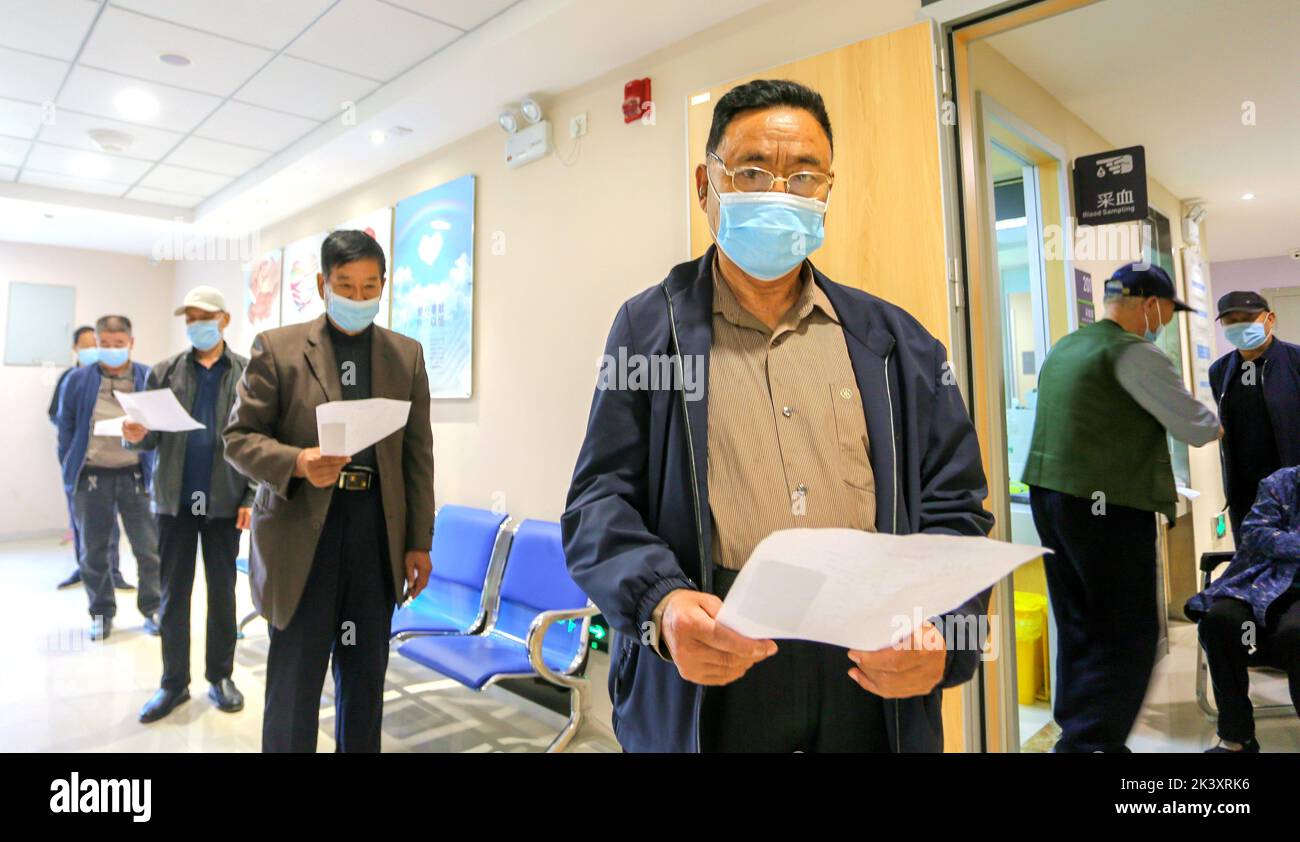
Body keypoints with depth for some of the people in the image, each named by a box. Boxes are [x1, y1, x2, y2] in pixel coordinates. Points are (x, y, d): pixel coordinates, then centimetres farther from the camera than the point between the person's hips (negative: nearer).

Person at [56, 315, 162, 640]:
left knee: (148, 547, 4)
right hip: (91, 476, 1)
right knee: (93, 550, 11)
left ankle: (153, 609, 19)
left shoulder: (149, 378, -1)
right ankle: (101, 613, 26)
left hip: (135, 475, -1)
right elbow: (66, 428, 6)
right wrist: (70, 470, 3)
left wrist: (154, 470, -6)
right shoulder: (78, 380, 0)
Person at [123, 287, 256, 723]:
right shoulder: (164, 372, 6)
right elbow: (152, 438, 5)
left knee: (222, 592, 10)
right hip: (175, 499, 2)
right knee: (173, 595, 9)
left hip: (225, 501, -2)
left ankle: (220, 677, 22)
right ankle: (174, 682, 20)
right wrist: (137, 436, -19)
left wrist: (252, 498, -8)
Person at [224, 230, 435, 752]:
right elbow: (239, 436, 0)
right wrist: (297, 462, -21)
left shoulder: (407, 355, 8)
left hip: (379, 535, 2)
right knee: (293, 684, 7)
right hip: (302, 533, -2)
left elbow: (418, 454, 7)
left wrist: (420, 542, 4)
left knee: (365, 680, 13)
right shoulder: (277, 348, 1)